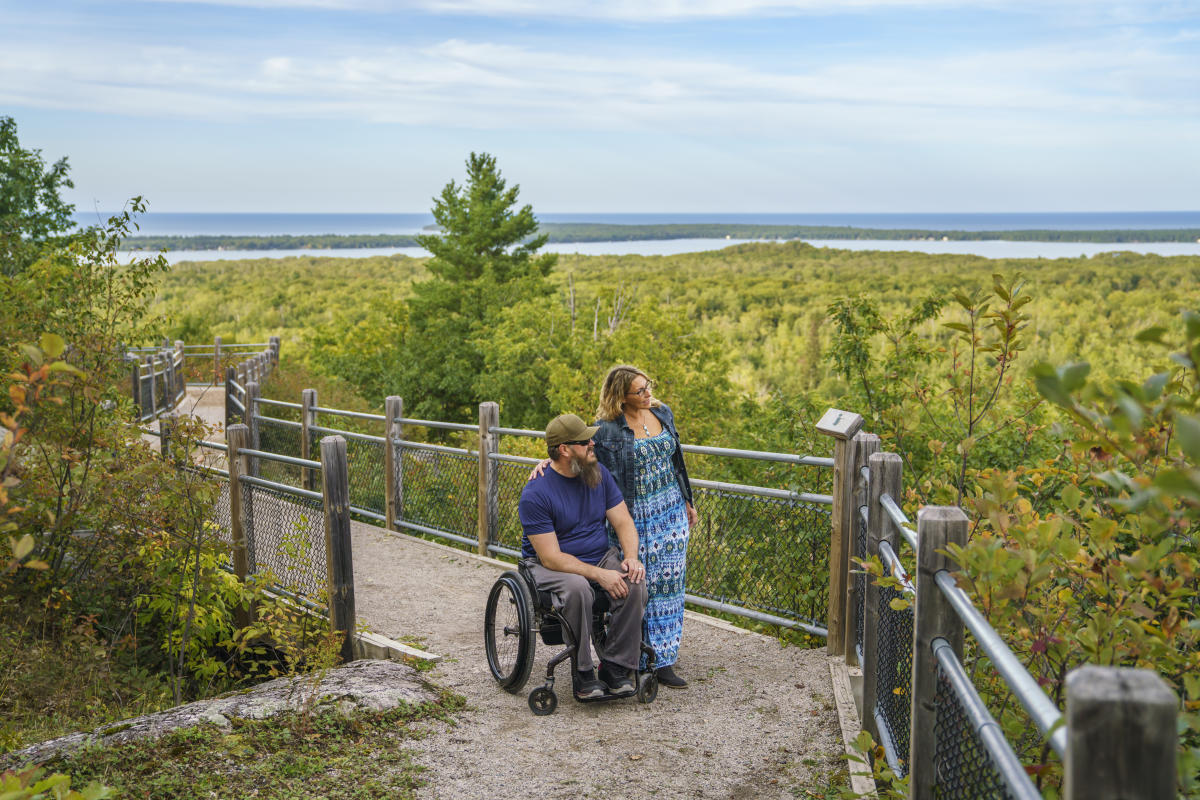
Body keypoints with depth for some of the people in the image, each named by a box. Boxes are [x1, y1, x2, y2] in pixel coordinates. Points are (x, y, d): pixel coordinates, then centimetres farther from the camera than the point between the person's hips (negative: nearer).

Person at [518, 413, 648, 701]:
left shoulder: (599, 474, 1)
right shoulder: (535, 493, -19)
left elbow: (623, 521, 3)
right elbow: (551, 558, -22)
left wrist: (631, 557, -18)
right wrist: (599, 575, -30)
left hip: (601, 557, 5)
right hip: (551, 566, -5)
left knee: (634, 582, -25)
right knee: (578, 588, -38)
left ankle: (615, 666, -14)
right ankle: (582, 672, -20)